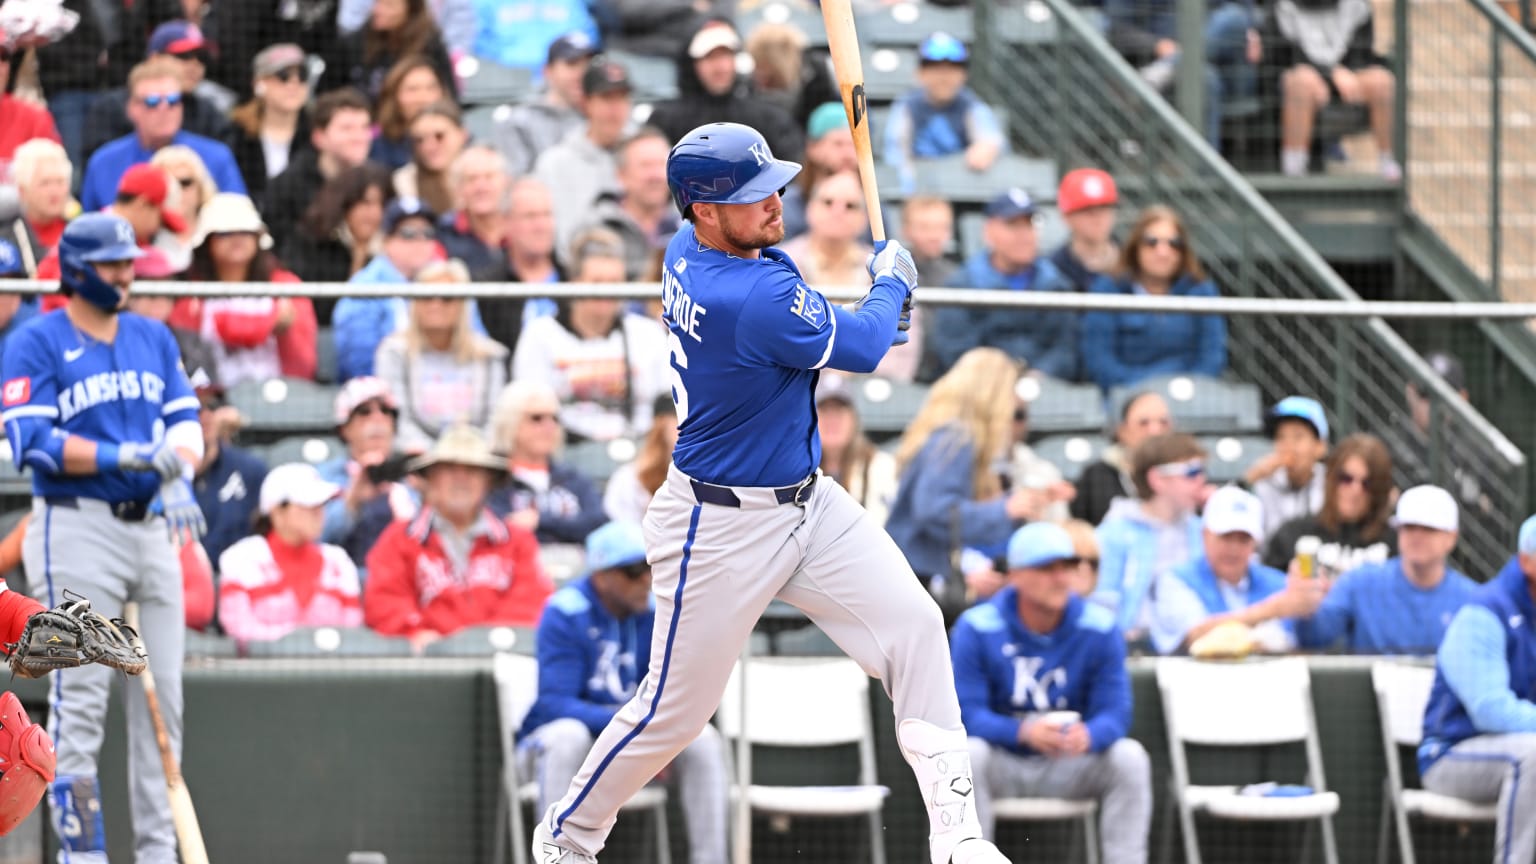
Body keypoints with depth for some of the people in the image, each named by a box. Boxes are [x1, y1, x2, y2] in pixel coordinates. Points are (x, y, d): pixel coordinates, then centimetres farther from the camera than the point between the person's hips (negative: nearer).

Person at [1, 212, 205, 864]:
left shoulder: (154, 338, 15)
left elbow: (186, 419, 10)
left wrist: (179, 472, -12)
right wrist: (125, 457, -21)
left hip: (151, 528, 6)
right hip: (76, 530, -6)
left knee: (162, 698, 6)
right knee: (81, 698, -9)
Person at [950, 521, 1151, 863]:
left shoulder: (1099, 629, -6)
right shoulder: (977, 628, -11)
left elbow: (1115, 712, -12)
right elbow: (966, 713, -17)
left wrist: (1087, 736, -38)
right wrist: (1023, 732, -37)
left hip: (1070, 767, 2)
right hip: (1002, 766, -2)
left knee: (1129, 756, -24)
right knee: (969, 753, -33)